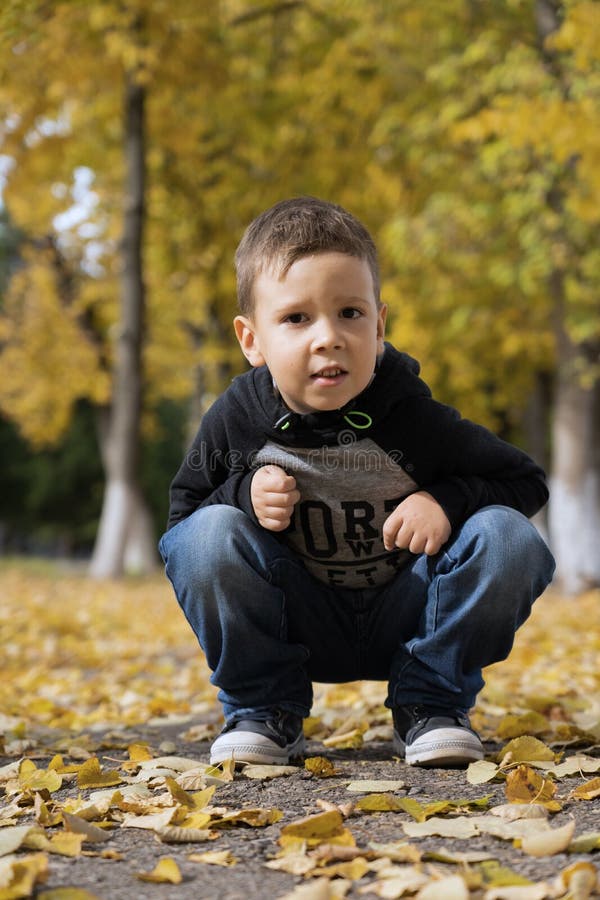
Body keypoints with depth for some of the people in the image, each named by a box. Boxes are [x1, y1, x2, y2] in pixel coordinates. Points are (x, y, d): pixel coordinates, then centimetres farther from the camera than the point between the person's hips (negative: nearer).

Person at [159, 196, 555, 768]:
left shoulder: (412, 420, -15)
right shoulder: (235, 422, -13)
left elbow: (526, 482, -4)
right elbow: (183, 513, -1)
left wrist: (448, 502, -25)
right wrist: (243, 496, -23)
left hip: (404, 623, 0)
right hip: (300, 628, 0)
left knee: (507, 537, -24)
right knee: (209, 535, -26)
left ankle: (429, 705, -4)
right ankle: (262, 709, -5)